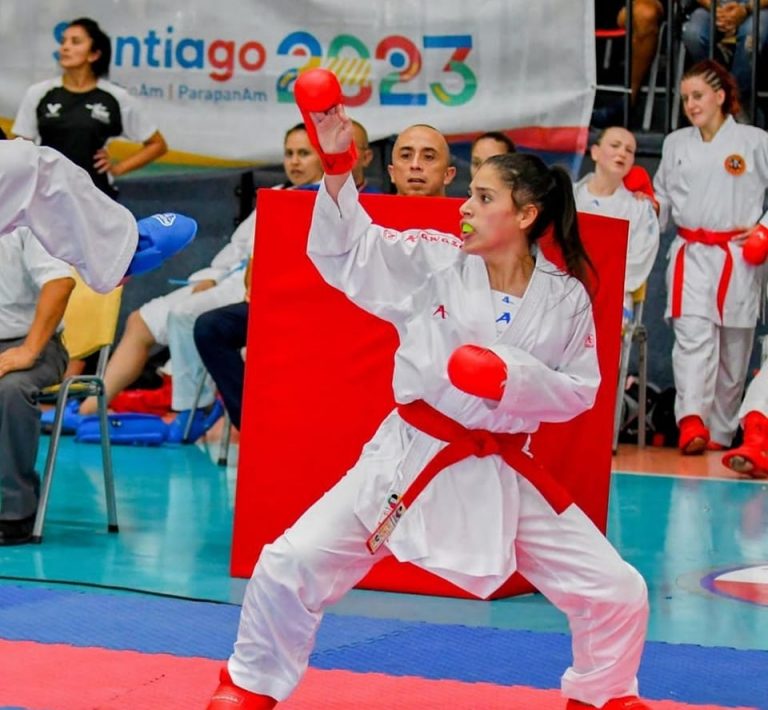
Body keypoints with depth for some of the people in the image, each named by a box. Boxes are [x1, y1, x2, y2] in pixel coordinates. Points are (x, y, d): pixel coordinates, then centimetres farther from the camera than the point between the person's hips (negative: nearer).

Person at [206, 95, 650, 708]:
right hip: (413, 455, -1)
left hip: (501, 472, 1)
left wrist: (518, 379, -19)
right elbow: (345, 249, -7)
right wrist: (337, 169, -20)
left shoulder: (565, 299, -4)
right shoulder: (433, 262, -6)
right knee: (293, 564, -8)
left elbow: (579, 390, 0)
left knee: (617, 591, -2)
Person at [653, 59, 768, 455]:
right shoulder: (676, 144, 13)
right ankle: (691, 422, -32)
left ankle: (719, 432, 15)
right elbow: (662, 195, 21)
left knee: (733, 348, 5)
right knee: (693, 337, -18)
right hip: (690, 254, 1)